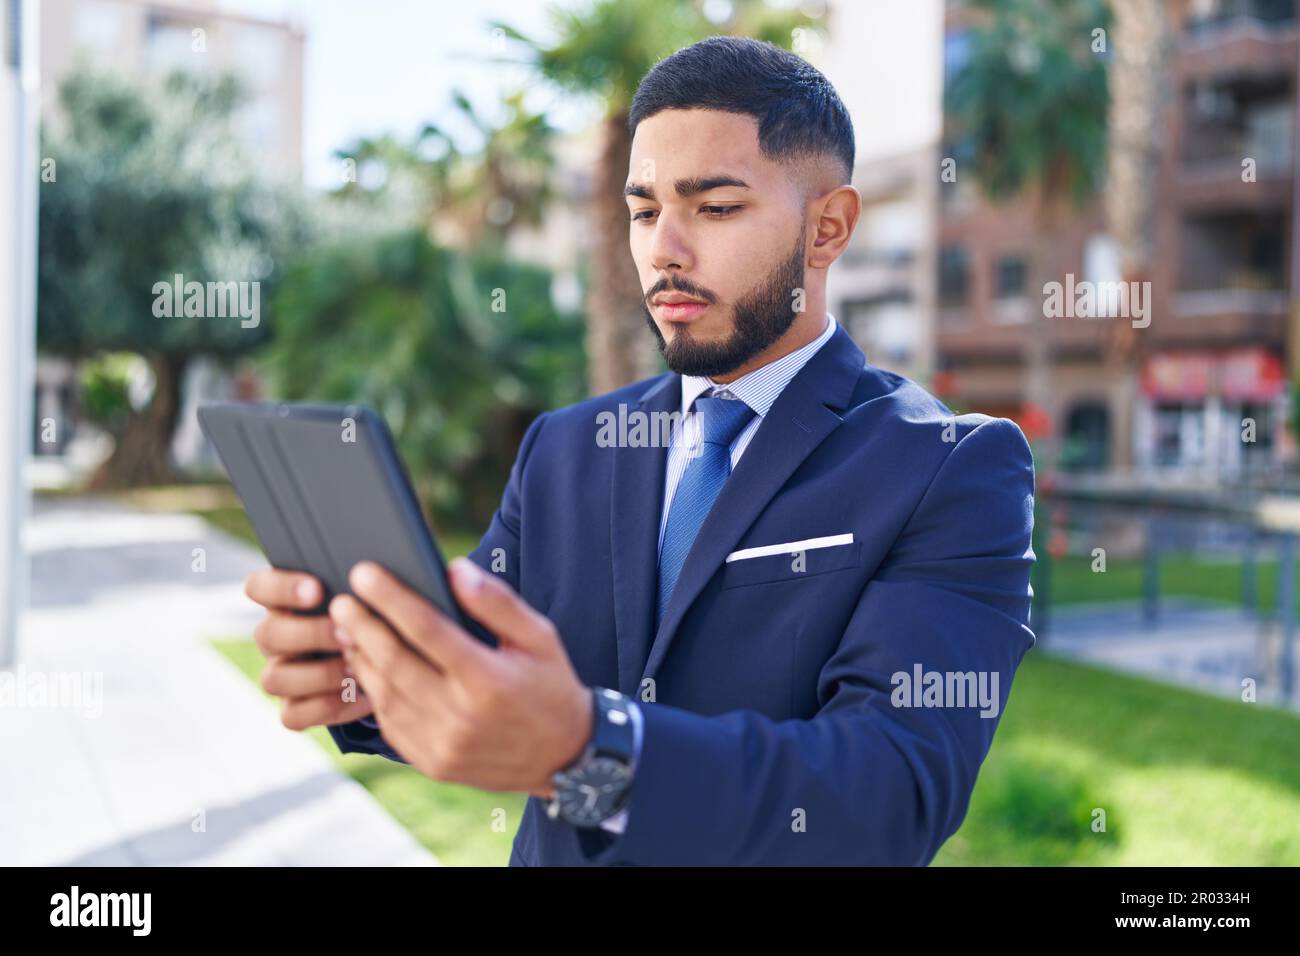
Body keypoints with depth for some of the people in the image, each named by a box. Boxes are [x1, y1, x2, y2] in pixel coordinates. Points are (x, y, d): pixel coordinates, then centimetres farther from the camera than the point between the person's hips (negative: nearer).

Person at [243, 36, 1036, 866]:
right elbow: (469, 688, -2)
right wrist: (361, 669, -24)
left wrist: (583, 750, -42)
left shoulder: (956, 471, -16)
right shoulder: (564, 452, 0)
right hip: (553, 852, 3)